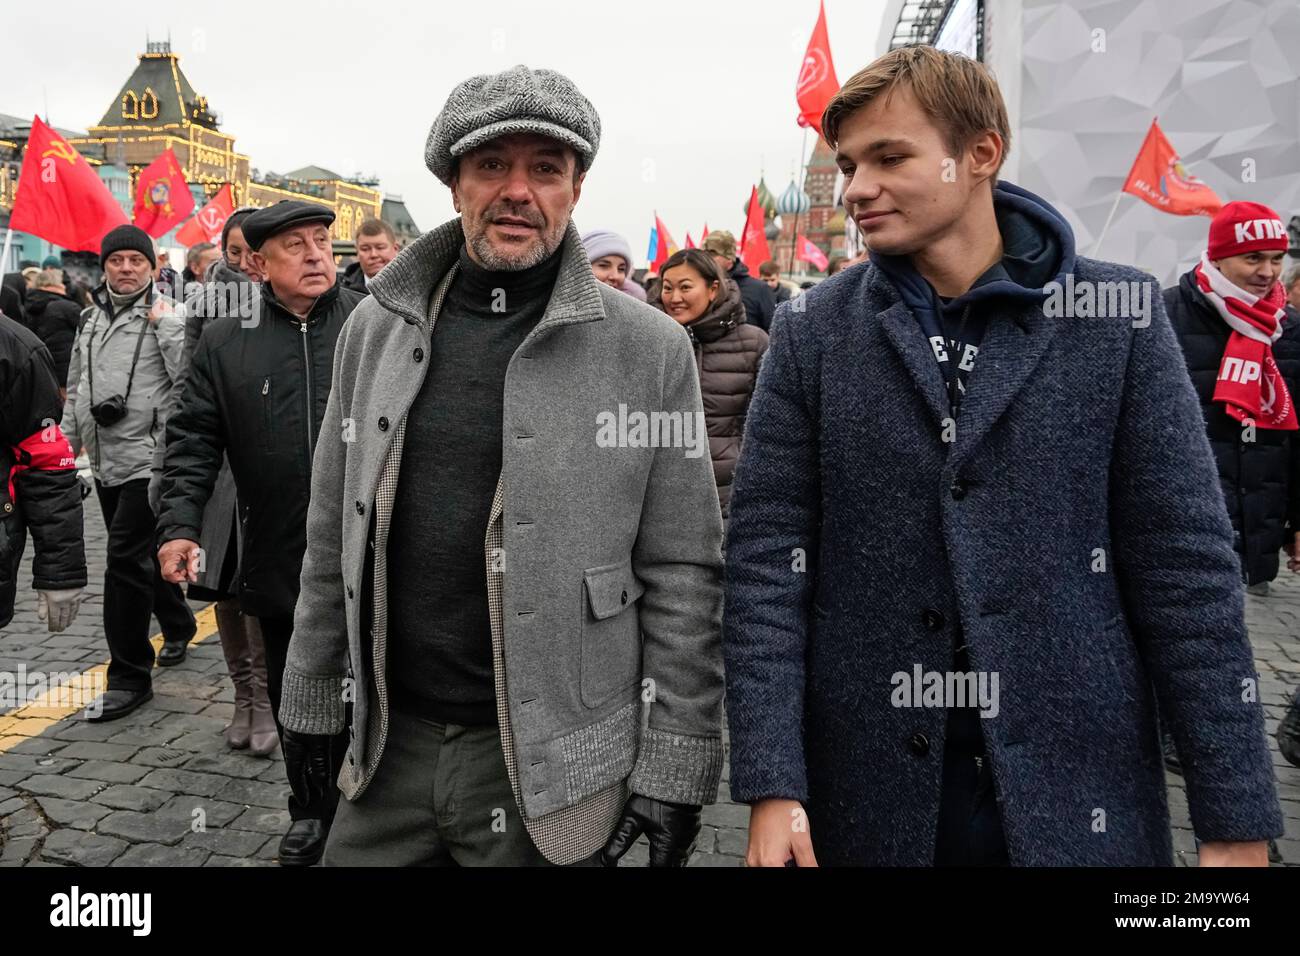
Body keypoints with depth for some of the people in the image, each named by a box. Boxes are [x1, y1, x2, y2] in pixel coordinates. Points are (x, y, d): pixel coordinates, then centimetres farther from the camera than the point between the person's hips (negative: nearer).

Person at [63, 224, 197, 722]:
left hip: (149, 460, -8)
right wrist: (66, 443, 19)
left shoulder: (169, 316, -9)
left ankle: (129, 676, 2)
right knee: (142, 554, 20)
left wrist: (167, 326, -24)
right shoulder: (91, 320, 14)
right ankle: (178, 624, 43)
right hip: (105, 462, 8)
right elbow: (76, 389, 21)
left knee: (126, 560, -9)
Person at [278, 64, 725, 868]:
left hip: (552, 762, -3)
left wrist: (675, 768, -8)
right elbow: (333, 542, 8)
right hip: (389, 744, 4)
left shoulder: (651, 350, -9)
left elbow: (682, 576, -8)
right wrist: (312, 704, 11)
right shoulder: (377, 326, 3)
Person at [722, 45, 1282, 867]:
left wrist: (1237, 816, -4)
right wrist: (772, 784, -11)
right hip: (869, 785, 1)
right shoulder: (812, 333, -2)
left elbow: (1184, 564, -3)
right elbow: (767, 557, -5)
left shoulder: (1119, 313, -3)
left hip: (1076, 784, 0)